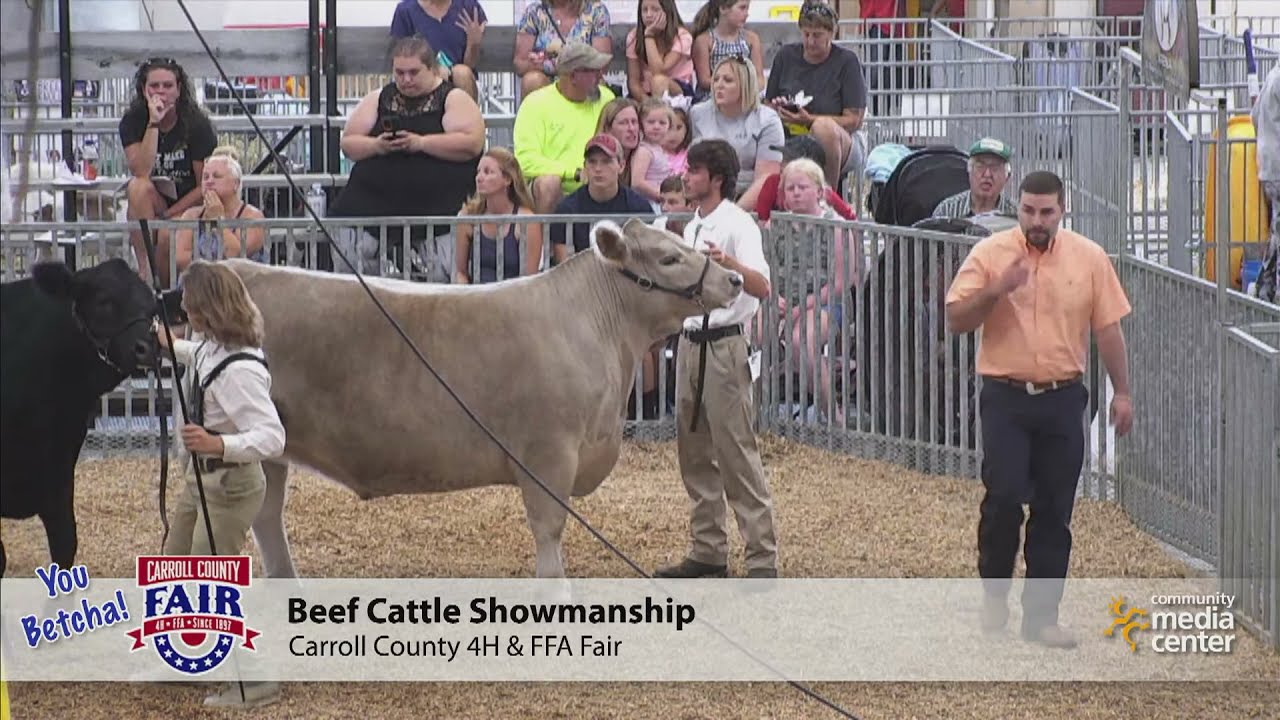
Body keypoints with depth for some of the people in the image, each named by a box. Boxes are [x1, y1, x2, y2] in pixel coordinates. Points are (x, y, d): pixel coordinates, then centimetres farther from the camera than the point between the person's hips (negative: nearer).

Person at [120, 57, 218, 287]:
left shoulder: (197, 124, -10)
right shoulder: (133, 121, -4)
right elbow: (141, 171, -21)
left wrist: (166, 216, -16)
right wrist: (154, 123, -25)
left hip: (189, 207, -3)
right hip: (153, 204, 3)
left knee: (166, 236, -35)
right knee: (138, 186, -31)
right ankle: (144, 271, -34)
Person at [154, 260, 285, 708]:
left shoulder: (239, 371, -32)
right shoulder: (211, 348, -2)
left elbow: (272, 436, -38)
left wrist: (219, 444, -53)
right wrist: (169, 346, 41)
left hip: (230, 485, -10)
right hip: (202, 478, 10)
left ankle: (255, 683, 4)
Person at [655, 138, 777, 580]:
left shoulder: (737, 225, -11)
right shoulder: (693, 228, 16)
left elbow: (762, 287, -24)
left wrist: (730, 263, -41)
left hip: (723, 347, -9)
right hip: (690, 342, 9)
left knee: (738, 453, -10)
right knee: (696, 453, 12)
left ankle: (763, 557, -10)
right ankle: (708, 551, 19)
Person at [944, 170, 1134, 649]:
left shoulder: (1089, 258, 3)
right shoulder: (990, 253, -2)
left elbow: (1108, 328, 8)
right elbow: (956, 320, -5)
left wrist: (1122, 393, 6)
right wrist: (996, 291, -21)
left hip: (1062, 398, 2)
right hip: (1005, 397, -2)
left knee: (1054, 511, 3)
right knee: (1004, 497, -11)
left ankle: (1041, 614, 9)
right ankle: (994, 594, 11)